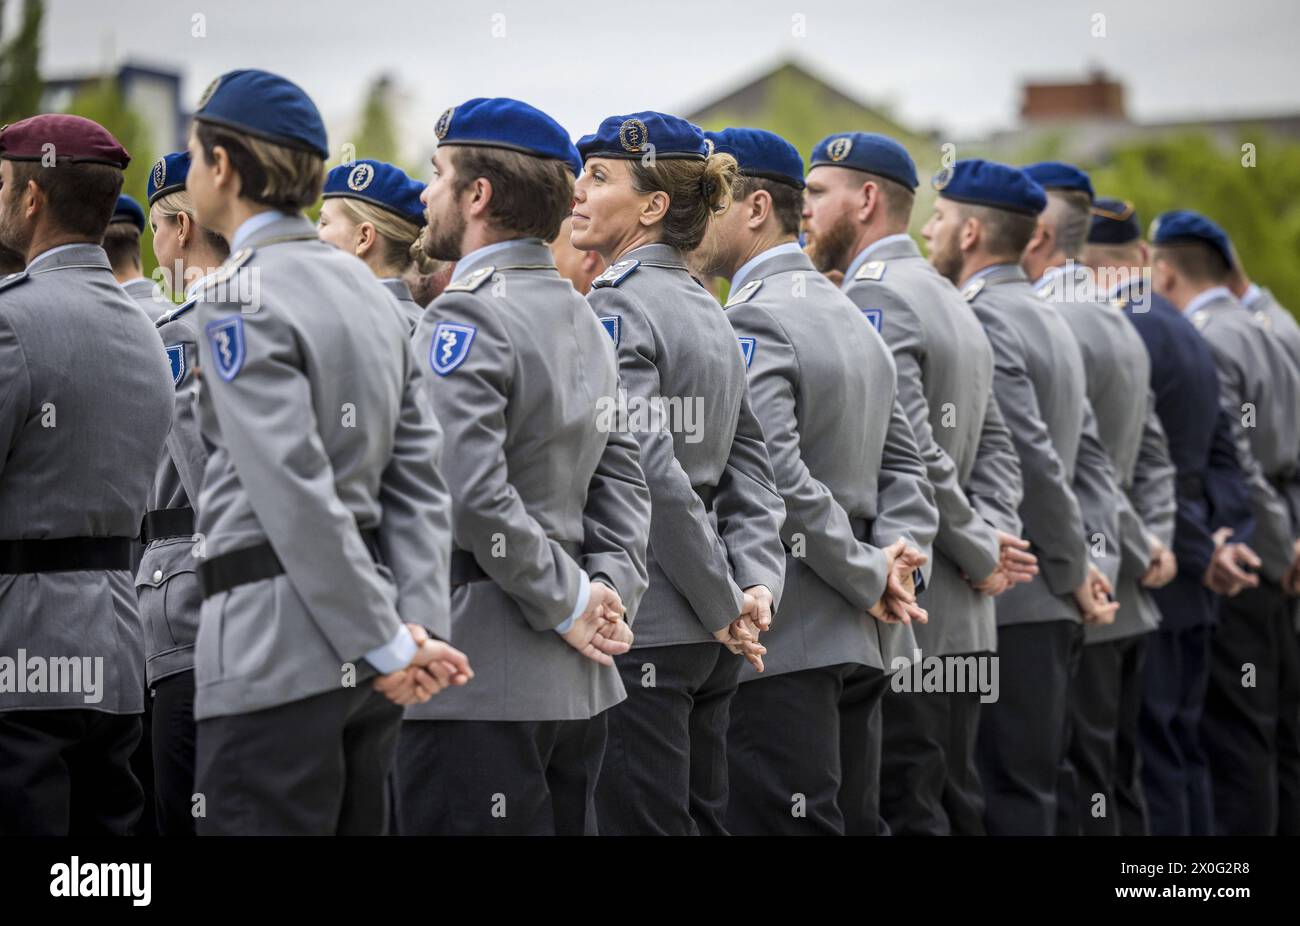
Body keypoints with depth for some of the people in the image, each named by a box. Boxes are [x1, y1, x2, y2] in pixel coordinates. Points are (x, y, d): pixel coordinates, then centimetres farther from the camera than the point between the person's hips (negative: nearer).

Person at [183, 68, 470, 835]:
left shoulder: (241, 296, -11)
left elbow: (296, 491, -18)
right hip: (358, 658, 8)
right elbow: (419, 477, 6)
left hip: (276, 654, -8)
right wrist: (417, 625, -2)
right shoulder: (366, 288, 13)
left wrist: (391, 644, -15)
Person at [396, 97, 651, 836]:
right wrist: (610, 592, 1)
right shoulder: (581, 317, 15)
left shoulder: (466, 317, -13)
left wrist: (571, 603, -14)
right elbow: (624, 479, 12)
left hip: (481, 688, -9)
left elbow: (472, 492, -22)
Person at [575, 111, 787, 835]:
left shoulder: (617, 308, -12)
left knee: (644, 821, -3)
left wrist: (723, 603, -13)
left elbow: (651, 470, -20)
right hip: (710, 640, 9)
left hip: (642, 633, -9)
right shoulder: (707, 308, 14)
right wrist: (757, 584, -1)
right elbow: (751, 468, 9)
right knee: (701, 816, 13)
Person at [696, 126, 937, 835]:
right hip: (862, 643, 9)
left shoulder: (751, 323, -12)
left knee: (781, 823, -7)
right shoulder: (851, 316, 17)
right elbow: (904, 463, 15)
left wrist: (871, 576, -15)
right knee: (852, 823, 13)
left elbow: (778, 475, -23)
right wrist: (897, 555, -1)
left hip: (785, 641, -9)